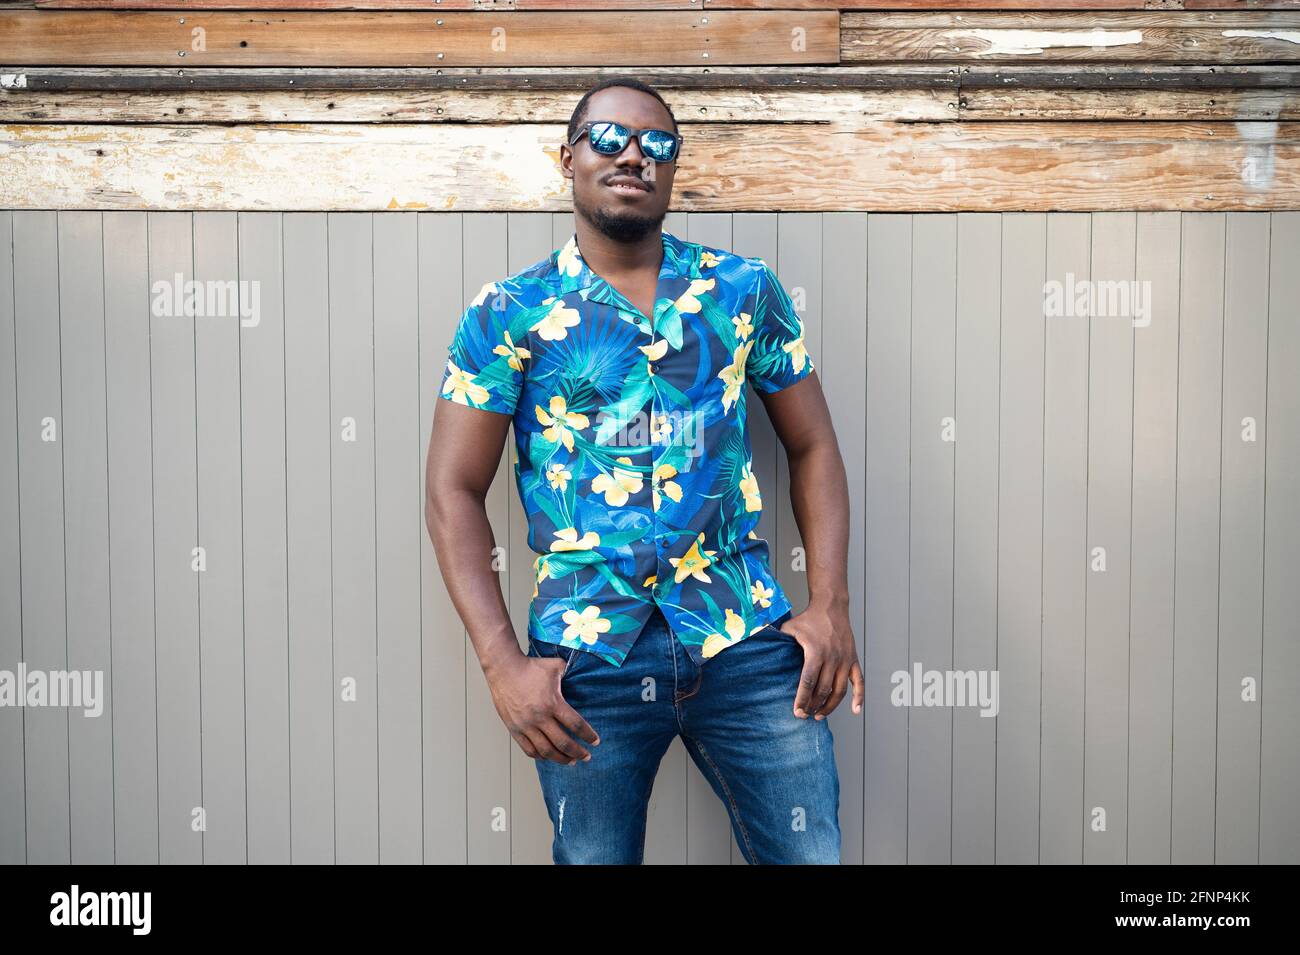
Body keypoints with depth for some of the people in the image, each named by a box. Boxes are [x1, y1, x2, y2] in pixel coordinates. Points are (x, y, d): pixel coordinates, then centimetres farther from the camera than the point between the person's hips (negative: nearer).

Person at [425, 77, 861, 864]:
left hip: (748, 639, 2)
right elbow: (455, 492, -1)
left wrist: (832, 606, -1)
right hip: (587, 655, -1)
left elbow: (813, 447, 10)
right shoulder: (510, 313, 0)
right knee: (596, 856, 13)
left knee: (809, 852, 7)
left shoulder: (746, 290, 6)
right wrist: (502, 663, -9)